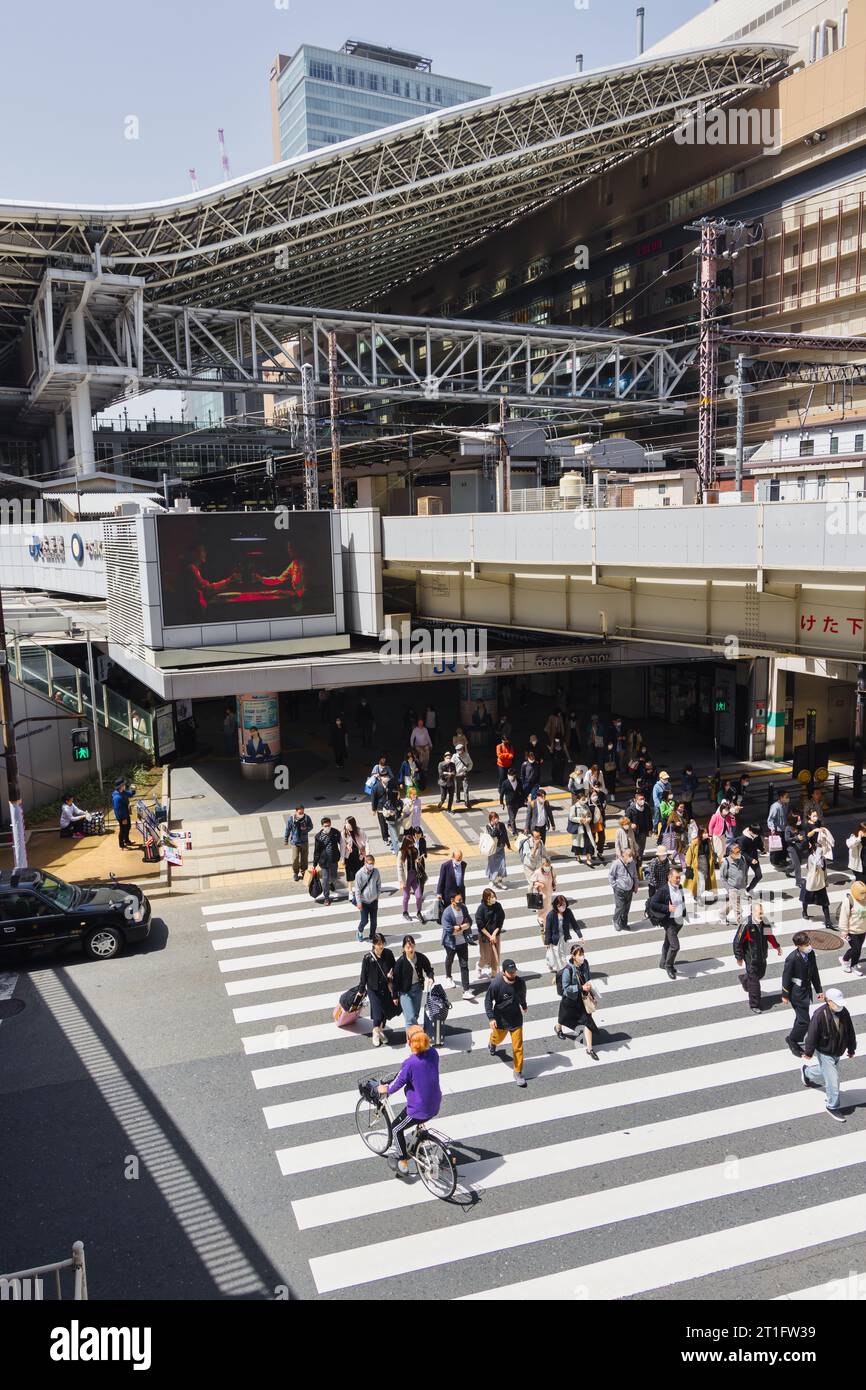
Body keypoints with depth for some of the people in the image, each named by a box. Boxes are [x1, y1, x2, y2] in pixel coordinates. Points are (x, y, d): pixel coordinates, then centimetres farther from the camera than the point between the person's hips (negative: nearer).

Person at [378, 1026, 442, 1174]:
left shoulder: (410, 1063, -26)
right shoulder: (433, 1053, -9)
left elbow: (398, 1083, -11)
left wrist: (386, 1090, 8)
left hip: (418, 1110, -6)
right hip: (435, 1106, 6)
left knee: (396, 1129, 19)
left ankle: (403, 1164, 27)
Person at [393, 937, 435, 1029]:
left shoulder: (421, 957, -11)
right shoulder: (401, 962, -20)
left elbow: (429, 969, 4)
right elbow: (396, 979, -11)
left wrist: (430, 977, -18)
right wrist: (395, 996, -5)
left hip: (418, 988, 4)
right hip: (405, 991, -4)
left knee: (416, 1015, 16)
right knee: (410, 1017, -11)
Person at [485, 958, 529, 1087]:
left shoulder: (520, 982, -15)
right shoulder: (495, 984, -26)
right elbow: (488, 1001, -14)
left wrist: (524, 1006, 26)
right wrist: (491, 1018, -21)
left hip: (516, 1019, 1)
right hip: (500, 1019, -1)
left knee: (518, 1047, 1)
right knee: (498, 1038, 26)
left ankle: (518, 1072, 16)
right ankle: (491, 1043, 63)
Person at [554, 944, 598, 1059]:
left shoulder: (585, 963, -12)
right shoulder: (568, 970, -28)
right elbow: (566, 988, -25)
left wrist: (589, 986, -9)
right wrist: (581, 988, -32)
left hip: (583, 998, 4)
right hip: (570, 999, -3)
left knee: (587, 1022, -1)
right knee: (565, 1018, 22)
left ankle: (590, 1049, 9)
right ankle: (557, 1028, 58)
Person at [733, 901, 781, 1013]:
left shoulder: (765, 922, -4)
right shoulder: (746, 925, -24)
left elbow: (769, 935, 16)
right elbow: (737, 942, -17)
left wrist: (776, 946, 8)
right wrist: (739, 957, -13)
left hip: (762, 956, 7)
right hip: (751, 956, -7)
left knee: (761, 973, 24)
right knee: (754, 980, -4)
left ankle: (744, 980, 53)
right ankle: (754, 1005, 7)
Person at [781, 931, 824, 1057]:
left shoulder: (810, 953, -8)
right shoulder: (792, 959, -28)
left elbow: (814, 973, 5)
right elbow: (786, 978, -16)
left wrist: (819, 990, 10)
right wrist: (785, 996, -7)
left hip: (807, 990, 7)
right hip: (797, 993, -7)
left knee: (800, 1017, 22)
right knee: (804, 1021, -2)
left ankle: (795, 1040, 42)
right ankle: (792, 1040, 23)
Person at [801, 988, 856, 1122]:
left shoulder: (844, 1012, -12)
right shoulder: (819, 1015, -30)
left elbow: (850, 1031, 4)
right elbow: (812, 1035, -20)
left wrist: (851, 1048, 13)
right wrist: (808, 1053, -10)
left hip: (838, 1051, 6)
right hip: (825, 1052, -6)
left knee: (826, 1071, 27)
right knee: (833, 1080, -1)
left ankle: (807, 1072, 56)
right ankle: (832, 1107, 19)